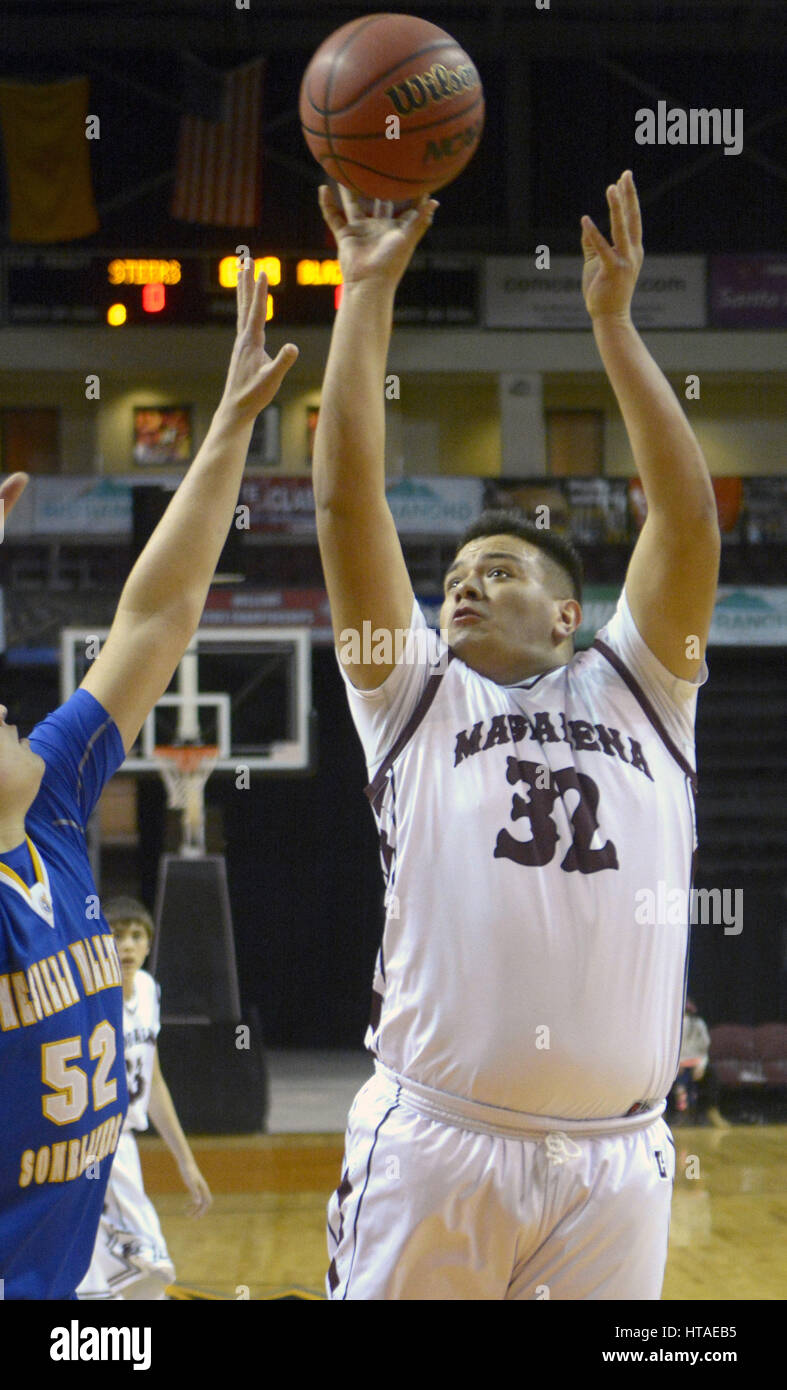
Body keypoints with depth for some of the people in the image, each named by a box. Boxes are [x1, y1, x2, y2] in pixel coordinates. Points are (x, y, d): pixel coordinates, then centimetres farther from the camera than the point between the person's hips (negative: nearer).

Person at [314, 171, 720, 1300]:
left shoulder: (636, 694, 16)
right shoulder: (415, 697, 14)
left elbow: (688, 515, 6)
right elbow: (348, 499, 6)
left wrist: (614, 319, 6)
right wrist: (369, 290, 7)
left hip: (615, 1157, 1)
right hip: (434, 1140, -1)